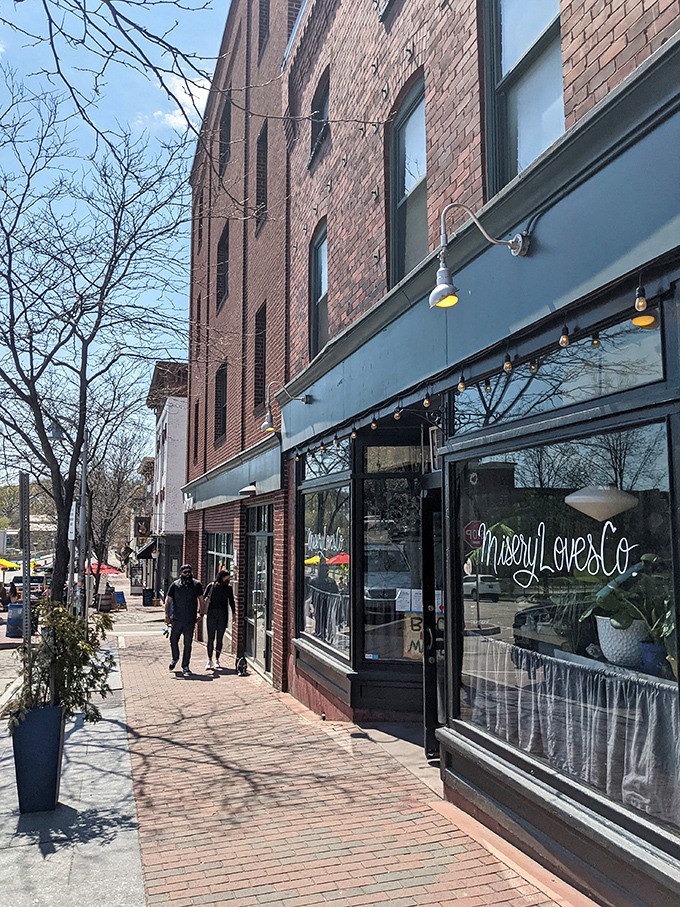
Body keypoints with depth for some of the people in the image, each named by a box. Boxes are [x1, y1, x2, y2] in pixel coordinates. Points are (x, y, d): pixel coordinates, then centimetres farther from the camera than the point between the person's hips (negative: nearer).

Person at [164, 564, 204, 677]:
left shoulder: (197, 585, 3)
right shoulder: (175, 585, -1)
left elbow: (200, 600, 15)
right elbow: (168, 601, 2)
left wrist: (200, 613, 11)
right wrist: (167, 615, -6)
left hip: (190, 620, 0)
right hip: (176, 619, 0)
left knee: (188, 644, 2)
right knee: (173, 641, 8)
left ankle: (185, 666, 12)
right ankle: (175, 658, 37)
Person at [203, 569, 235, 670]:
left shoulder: (229, 587, 4)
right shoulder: (211, 586, -1)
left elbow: (231, 601, 13)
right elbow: (204, 599, 2)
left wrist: (233, 614, 8)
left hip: (223, 615, 1)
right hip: (212, 613, -1)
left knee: (219, 638, 4)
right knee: (211, 638, -1)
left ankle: (217, 660, 14)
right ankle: (209, 660, 9)